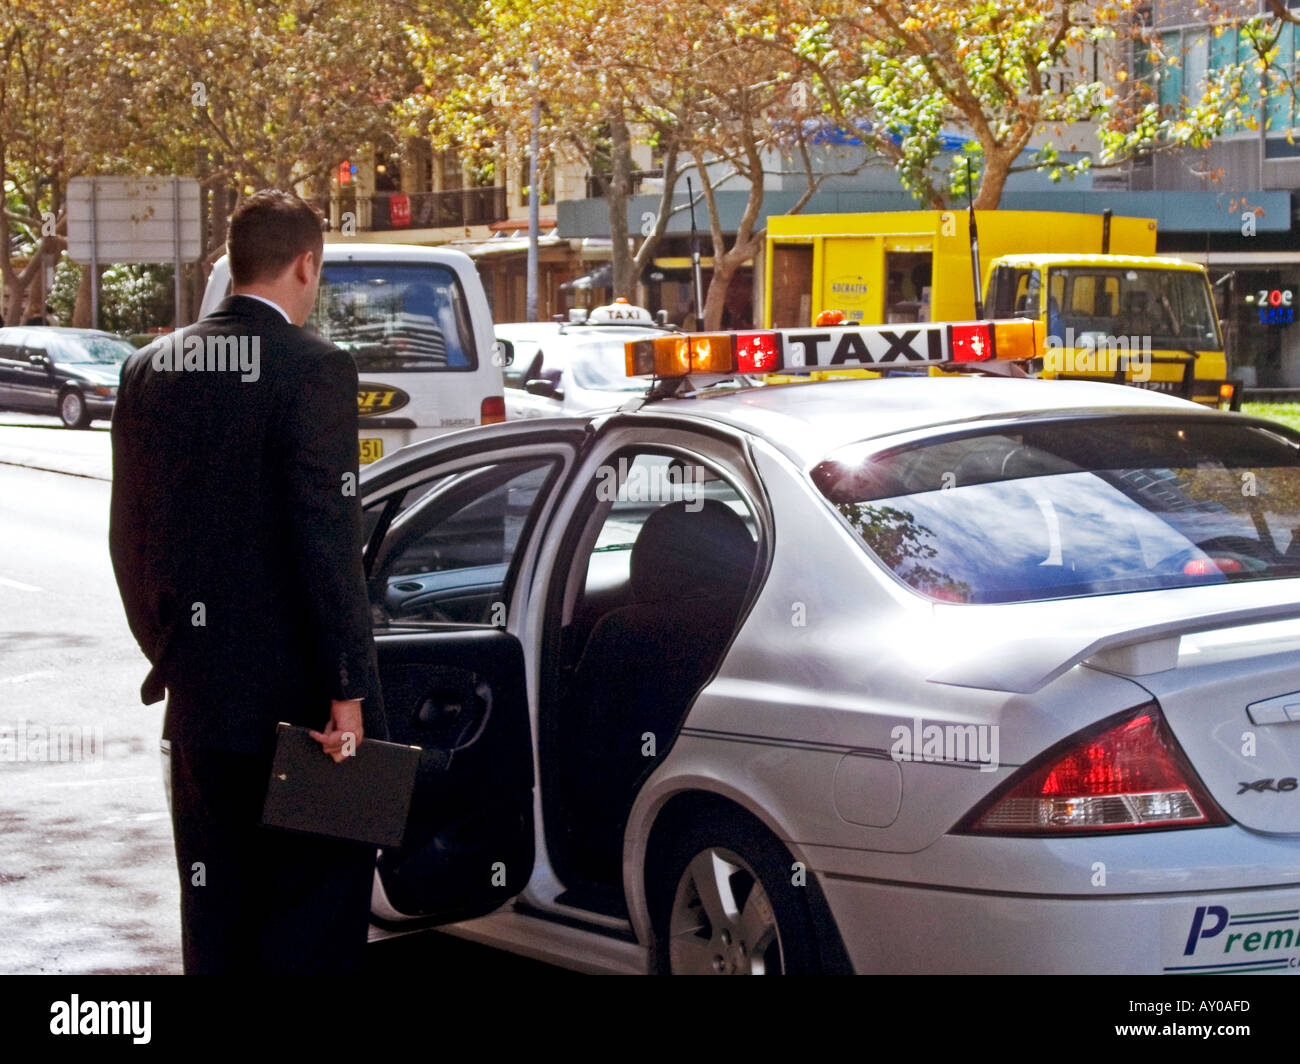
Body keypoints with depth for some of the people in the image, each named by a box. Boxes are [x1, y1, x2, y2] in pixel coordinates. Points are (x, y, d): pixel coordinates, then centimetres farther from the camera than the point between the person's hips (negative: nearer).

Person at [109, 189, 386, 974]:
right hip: (294, 688, -6)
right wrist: (346, 688, -14)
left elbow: (129, 536, 11)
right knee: (321, 889, 4)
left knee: (216, 908, 14)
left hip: (199, 693, 6)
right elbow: (327, 541, -17)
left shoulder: (151, 370, 7)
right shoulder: (314, 371, -13)